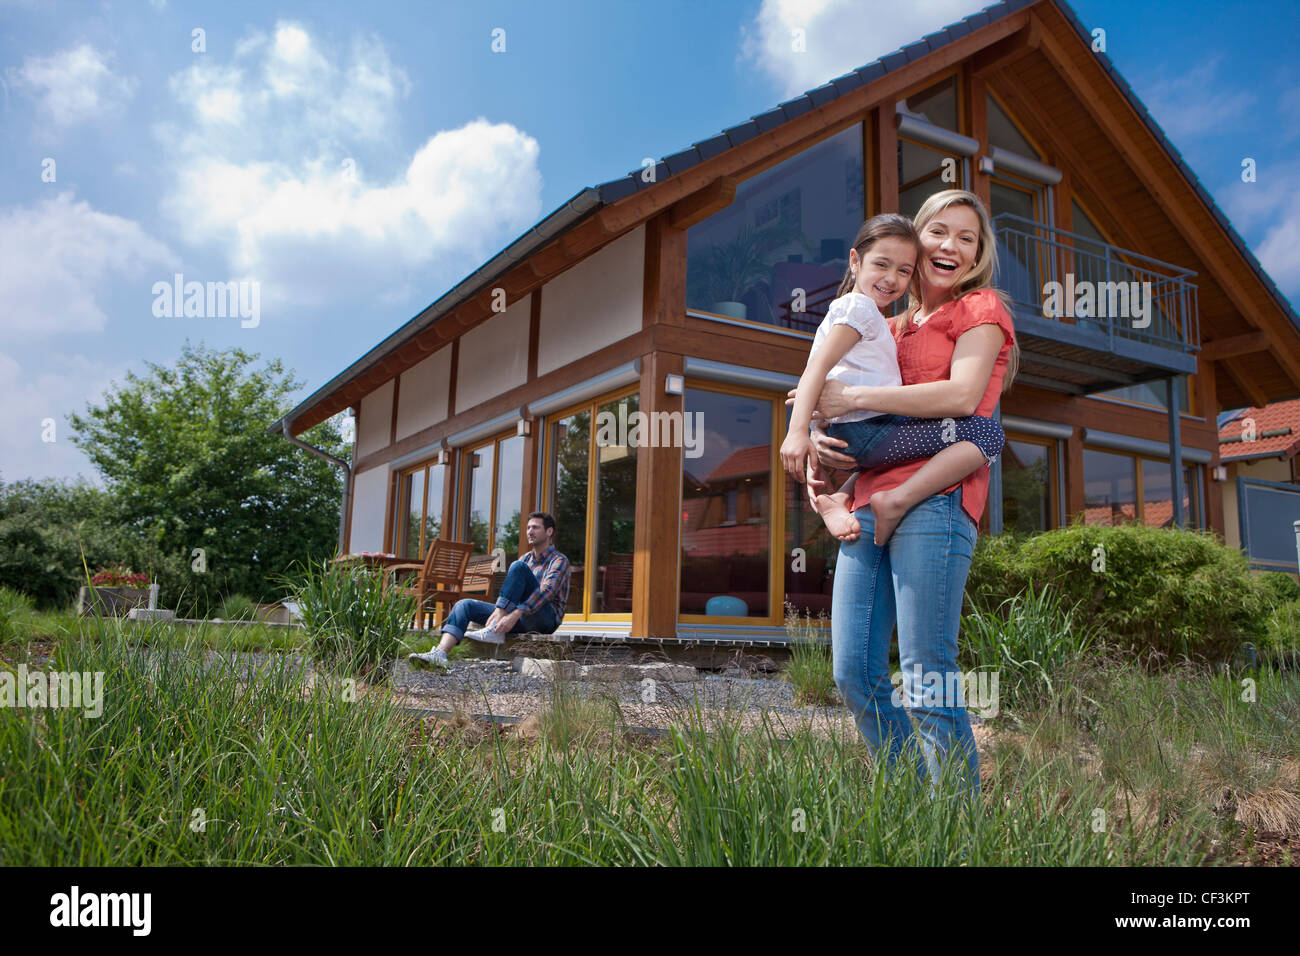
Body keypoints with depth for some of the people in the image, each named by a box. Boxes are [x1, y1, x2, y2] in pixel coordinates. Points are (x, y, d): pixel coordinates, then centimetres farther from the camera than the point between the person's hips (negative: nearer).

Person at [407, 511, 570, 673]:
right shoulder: (526, 559, 20)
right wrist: (497, 612, -13)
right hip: (521, 619, 7)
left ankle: (496, 631, -31)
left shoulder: (559, 561, -4)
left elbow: (546, 592, -21)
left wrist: (515, 615, -32)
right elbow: (507, 588, 9)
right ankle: (439, 654, -30)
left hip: (546, 618, -7)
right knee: (464, 604, -8)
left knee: (518, 567, -26)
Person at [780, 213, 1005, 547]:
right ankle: (896, 501, -21)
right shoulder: (859, 306, -3)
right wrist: (797, 431, -29)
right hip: (866, 433, -9)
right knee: (987, 431, -14)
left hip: (845, 438, 9)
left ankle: (840, 499, 16)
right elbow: (818, 367, -17)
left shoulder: (842, 310, 26)